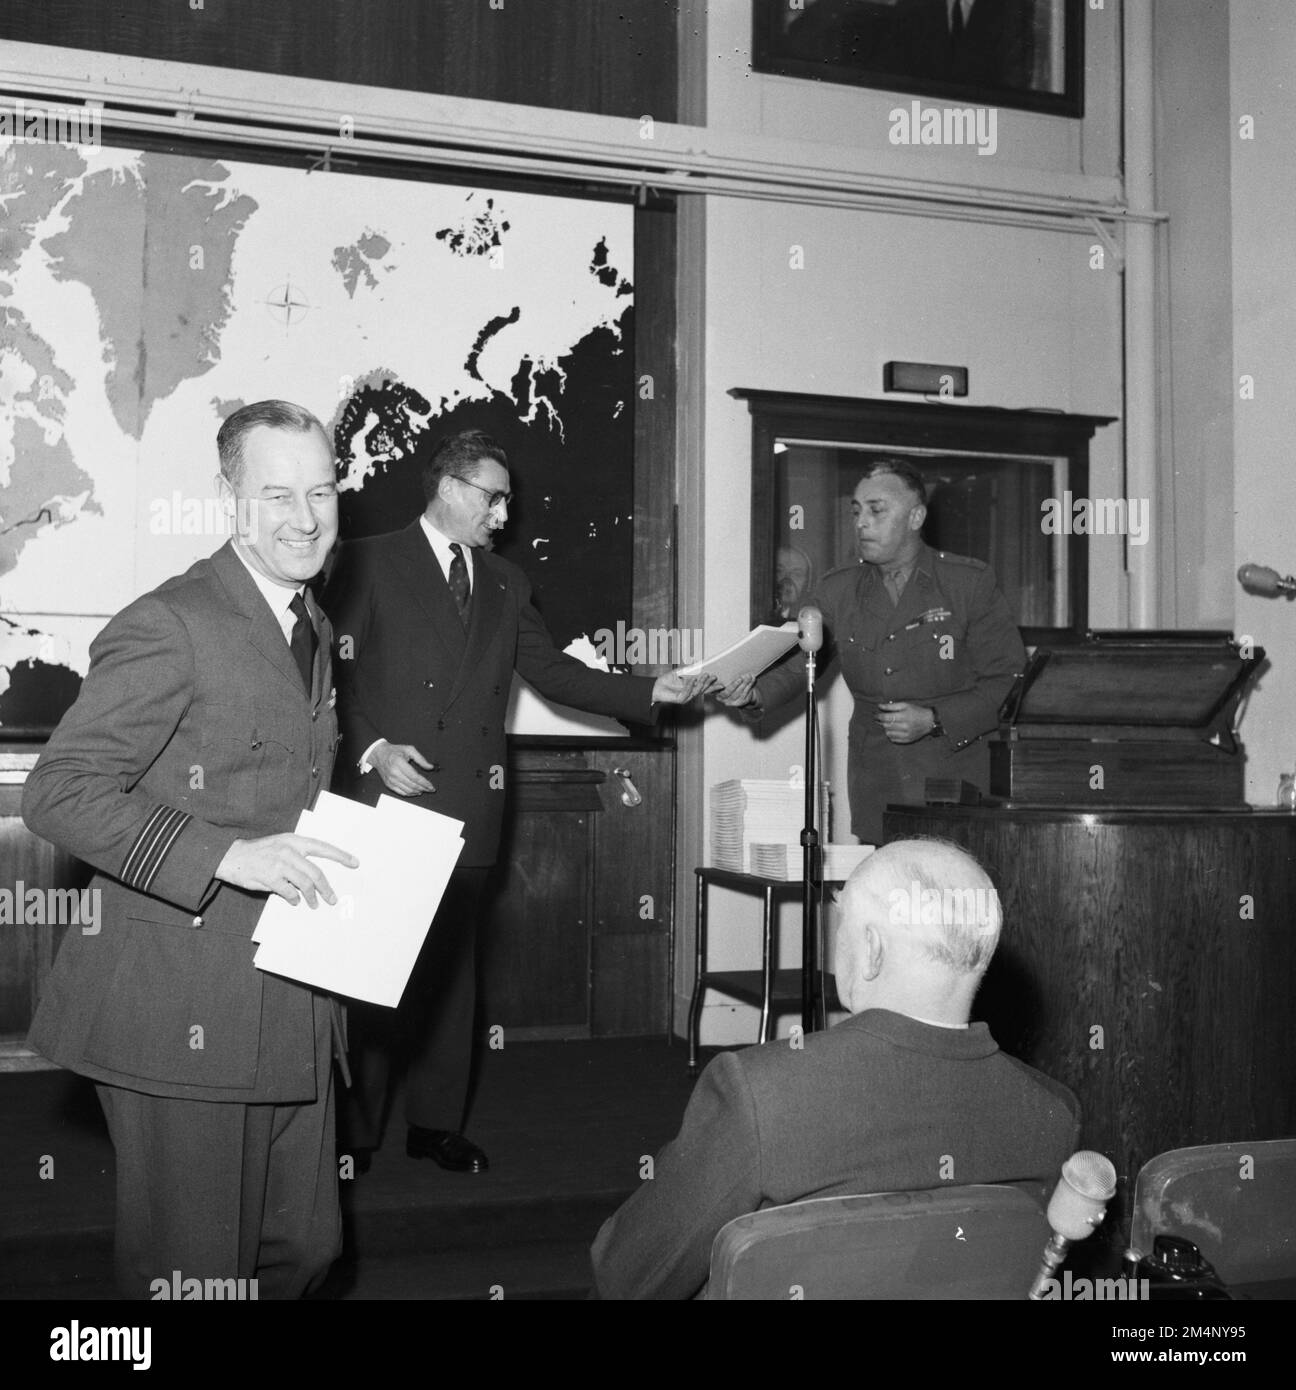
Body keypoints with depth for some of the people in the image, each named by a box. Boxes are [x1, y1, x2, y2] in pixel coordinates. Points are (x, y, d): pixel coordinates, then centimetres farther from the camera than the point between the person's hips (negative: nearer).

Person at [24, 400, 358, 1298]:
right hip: (185, 1018, -8)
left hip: (295, 1012, 8)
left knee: (306, 1248, 19)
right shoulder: (168, 628, -15)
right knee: (194, 1273, 5)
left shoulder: (315, 629, 15)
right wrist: (227, 855, -26)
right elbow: (58, 792, -20)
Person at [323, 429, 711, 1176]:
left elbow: (553, 670, 13)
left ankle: (437, 1122, 19)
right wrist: (372, 749, -16)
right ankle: (352, 1131, 12)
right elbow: (333, 669, -4)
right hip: (386, 796, -5)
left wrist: (651, 691, 4)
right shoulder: (370, 563, 0)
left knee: (452, 966, 9)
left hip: (467, 803, 5)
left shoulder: (506, 583, 17)